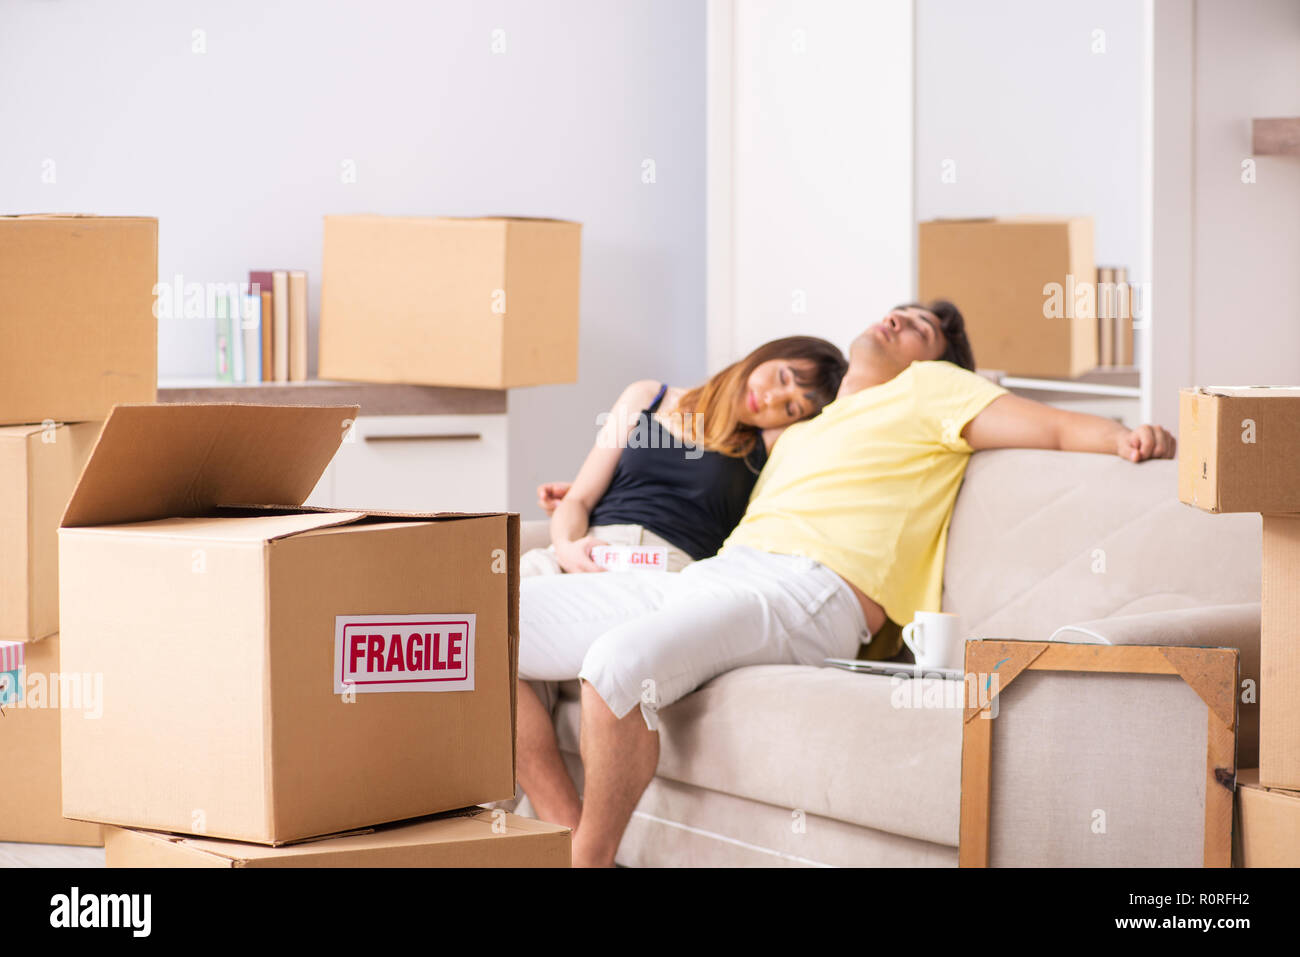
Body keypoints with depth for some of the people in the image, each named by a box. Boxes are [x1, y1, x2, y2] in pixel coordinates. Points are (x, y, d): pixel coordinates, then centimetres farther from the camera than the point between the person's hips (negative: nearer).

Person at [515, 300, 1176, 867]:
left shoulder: (929, 389, 18)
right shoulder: (798, 437, 37)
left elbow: (1055, 427, 5)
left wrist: (1127, 437, -18)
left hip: (805, 593, -8)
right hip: (698, 578, 8)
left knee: (618, 659, -39)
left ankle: (591, 858, -21)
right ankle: (569, 829, -9)